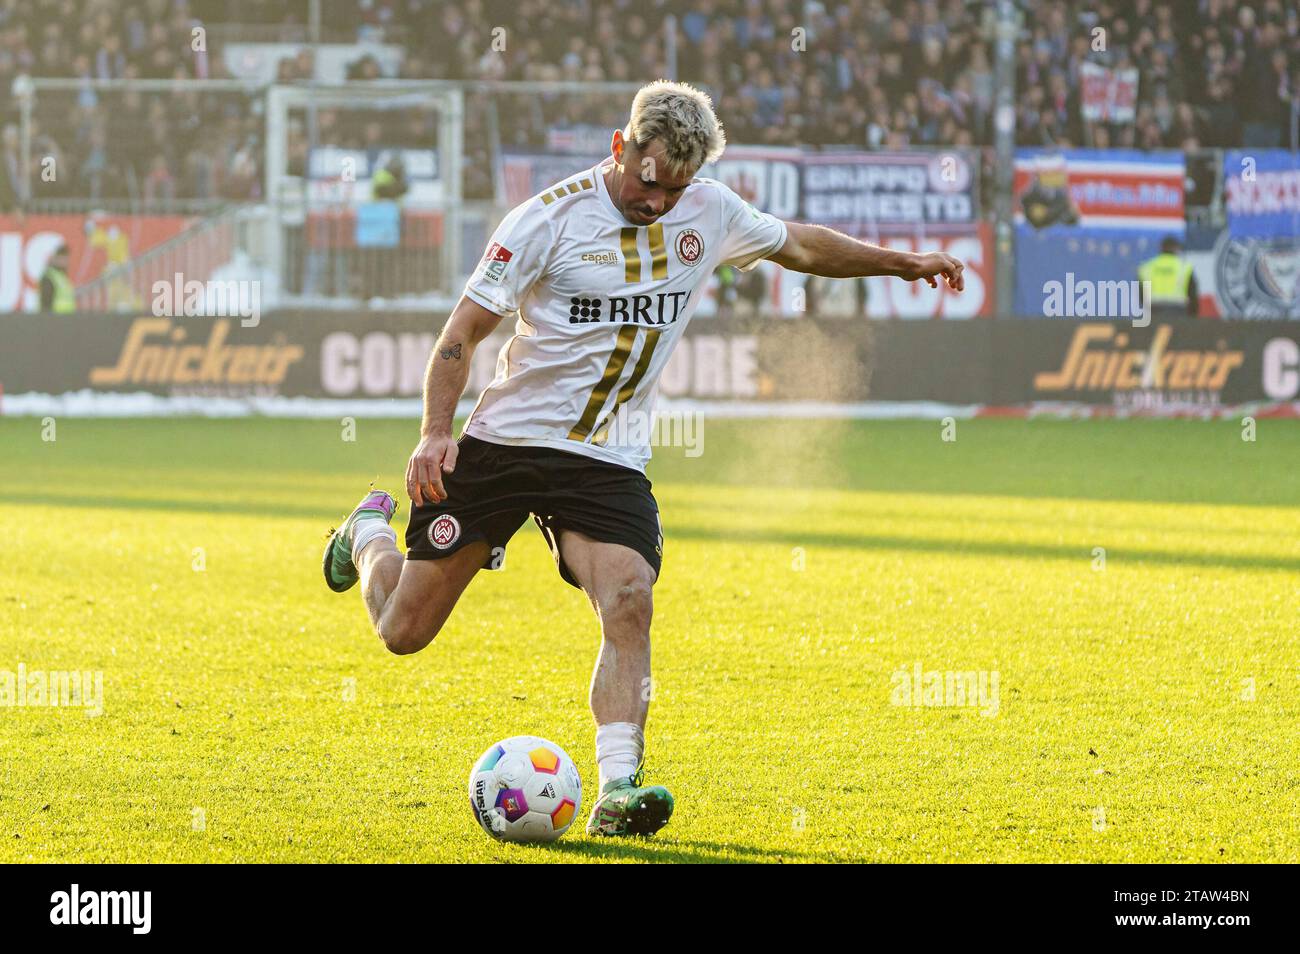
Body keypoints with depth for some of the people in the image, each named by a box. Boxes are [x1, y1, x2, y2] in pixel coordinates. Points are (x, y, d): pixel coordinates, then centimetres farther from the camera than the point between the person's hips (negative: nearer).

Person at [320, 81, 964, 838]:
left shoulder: (710, 213, 1)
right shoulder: (552, 217, -13)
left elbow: (799, 245, 21)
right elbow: (465, 329, -10)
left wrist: (903, 263, 22)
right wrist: (435, 434, -22)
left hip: (608, 461, 3)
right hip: (502, 442, -3)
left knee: (630, 602, -24)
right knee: (405, 630, 5)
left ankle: (618, 790, -25)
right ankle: (370, 533, 39)